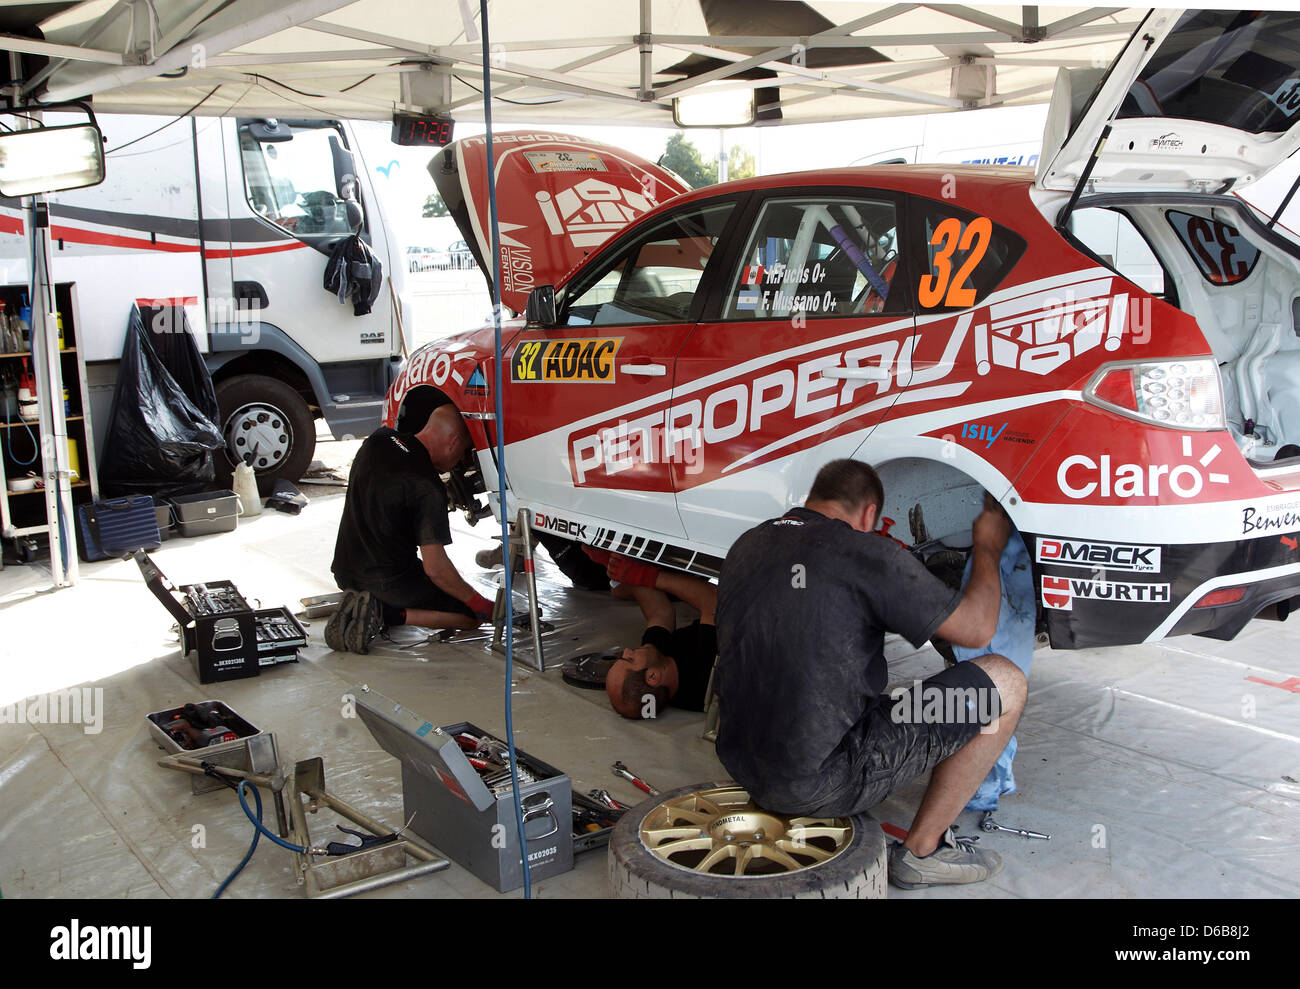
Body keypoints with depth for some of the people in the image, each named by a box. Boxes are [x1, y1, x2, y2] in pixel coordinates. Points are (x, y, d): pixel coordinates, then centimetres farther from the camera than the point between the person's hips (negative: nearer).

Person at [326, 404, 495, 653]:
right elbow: (435, 568, -25)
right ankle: (387, 613, -10)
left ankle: (365, 605, 7)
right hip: (390, 582, -8)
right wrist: (480, 604, -12)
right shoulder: (427, 487, -24)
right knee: (474, 615, 4)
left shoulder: (379, 439, -3)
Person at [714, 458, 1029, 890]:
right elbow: (976, 628, -3)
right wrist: (988, 547, 14)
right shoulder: (866, 551, -11)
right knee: (1004, 683, 3)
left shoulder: (746, 546, 9)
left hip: (743, 766, 8)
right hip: (822, 784, -8)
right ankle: (922, 850, 11)